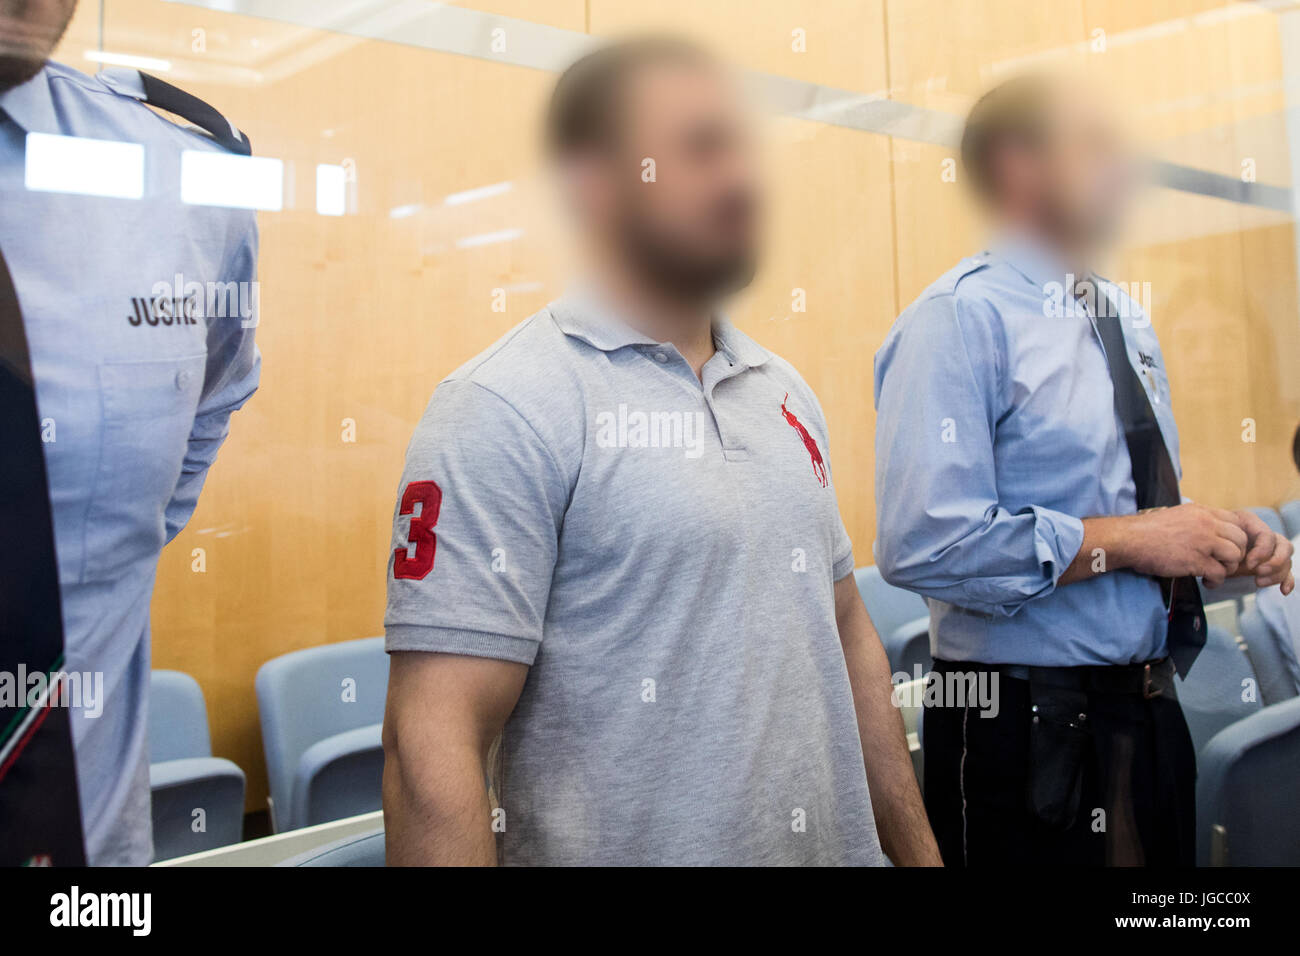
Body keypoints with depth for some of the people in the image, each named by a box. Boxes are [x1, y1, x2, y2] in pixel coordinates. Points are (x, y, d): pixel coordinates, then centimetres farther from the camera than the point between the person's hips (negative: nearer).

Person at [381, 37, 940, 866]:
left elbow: (848, 636, 12)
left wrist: (919, 850, 11)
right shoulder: (505, 410, -16)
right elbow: (433, 746, -20)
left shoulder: (785, 392, 6)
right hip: (627, 842, -6)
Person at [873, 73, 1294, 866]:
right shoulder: (960, 318, -14)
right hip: (1028, 735, -8)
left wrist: (1219, 538, 0)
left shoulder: (1127, 321, 13)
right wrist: (1124, 541, -21)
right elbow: (924, 545, -26)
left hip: (1152, 712, 8)